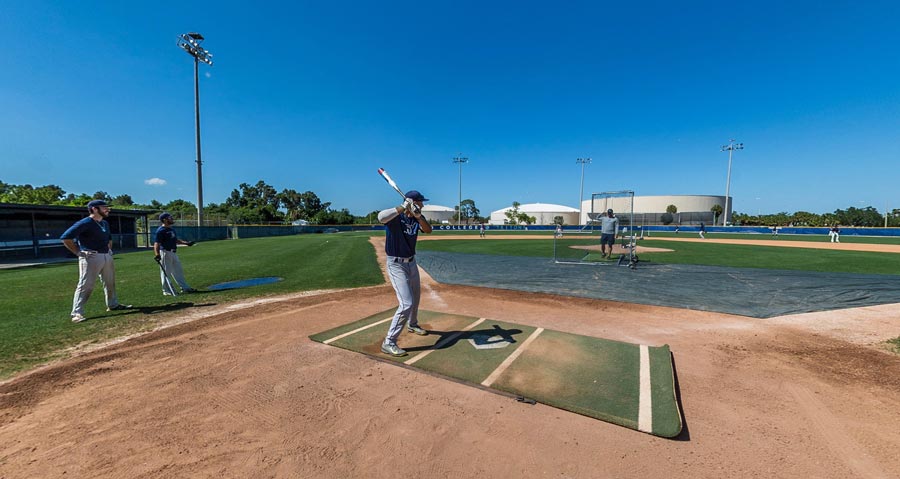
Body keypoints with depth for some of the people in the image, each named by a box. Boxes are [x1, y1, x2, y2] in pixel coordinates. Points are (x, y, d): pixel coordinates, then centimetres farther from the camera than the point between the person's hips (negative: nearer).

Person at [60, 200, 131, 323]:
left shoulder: (105, 223, 13)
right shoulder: (85, 223, -13)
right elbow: (65, 238, -18)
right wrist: (79, 253, -17)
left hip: (107, 256, 8)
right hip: (91, 257, -8)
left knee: (110, 283, 16)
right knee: (85, 285, -8)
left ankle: (113, 305, 29)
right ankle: (77, 313, -2)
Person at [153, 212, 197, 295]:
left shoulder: (172, 229, 13)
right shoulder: (161, 230, -15)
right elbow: (156, 243, -22)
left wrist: (186, 243, 15)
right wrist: (157, 254, -34)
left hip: (173, 253, 9)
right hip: (165, 253, -9)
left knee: (179, 271, 15)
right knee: (166, 272, 0)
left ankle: (185, 288, 23)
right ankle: (167, 291, 9)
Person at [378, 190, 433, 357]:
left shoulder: (417, 218, 2)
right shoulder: (395, 216, -18)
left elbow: (428, 230, -15)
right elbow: (381, 217, -40)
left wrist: (418, 215, -29)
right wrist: (403, 207, -36)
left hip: (411, 263, 8)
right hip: (396, 265, -8)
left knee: (415, 297, 25)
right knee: (407, 303, -16)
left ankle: (412, 324, 52)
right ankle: (388, 343, -6)